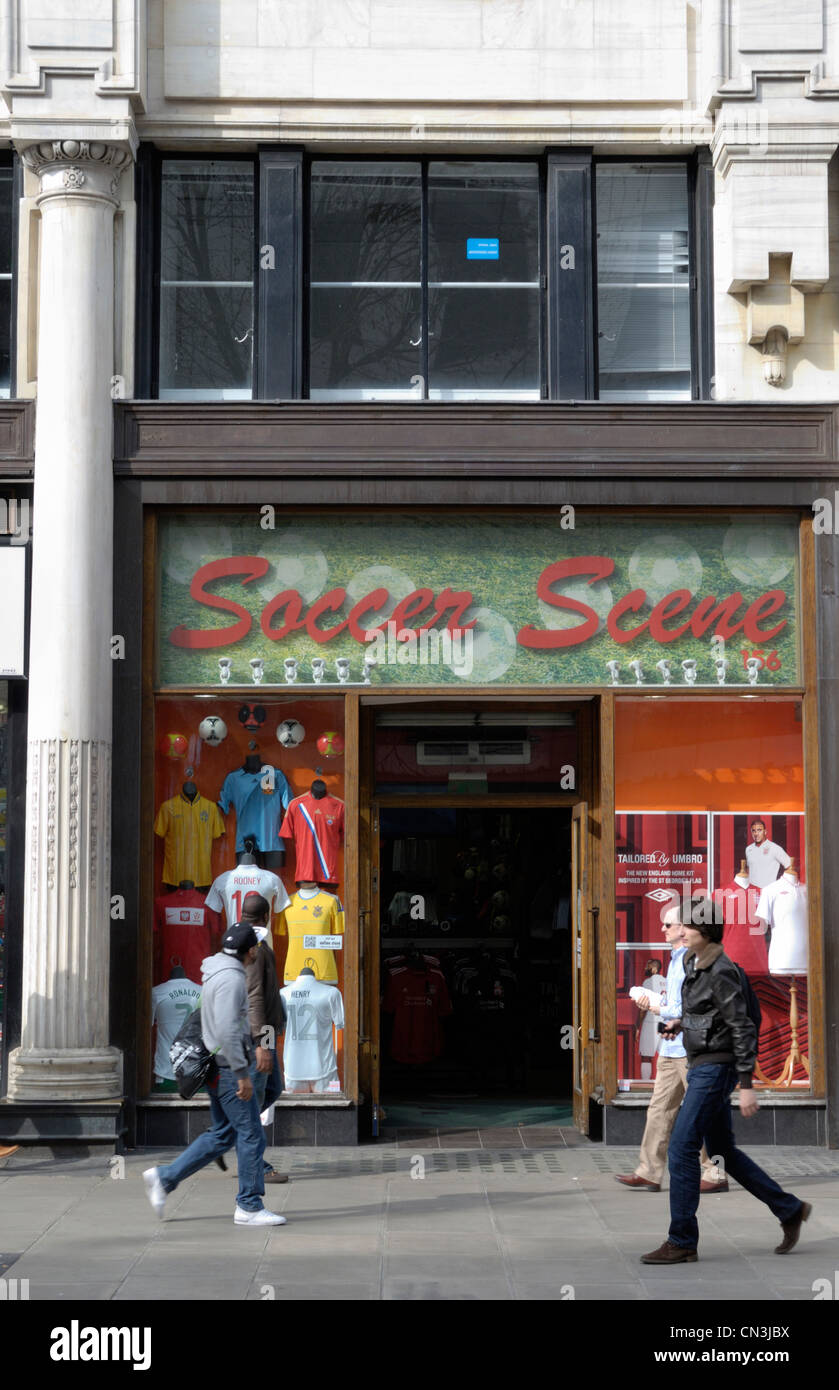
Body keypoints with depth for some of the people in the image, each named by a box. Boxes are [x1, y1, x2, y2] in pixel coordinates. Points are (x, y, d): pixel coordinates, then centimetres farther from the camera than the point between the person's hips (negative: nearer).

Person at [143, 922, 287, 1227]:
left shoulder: (218, 972, 14)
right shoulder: (231, 978, -19)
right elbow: (227, 1030, -26)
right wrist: (243, 1073, -23)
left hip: (219, 1069, 10)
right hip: (228, 1068, -10)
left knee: (222, 1134, 15)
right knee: (251, 1135, -2)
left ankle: (164, 1178, 15)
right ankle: (249, 1207, 5)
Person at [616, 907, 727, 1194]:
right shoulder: (676, 959, 17)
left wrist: (659, 1009, -12)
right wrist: (652, 1004, 9)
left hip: (690, 1048, -10)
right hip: (671, 1047, 10)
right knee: (659, 1109, 8)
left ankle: (715, 1174, 4)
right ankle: (649, 1173, 10)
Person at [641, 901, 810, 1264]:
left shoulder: (721, 972, -17)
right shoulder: (694, 963, 10)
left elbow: (743, 1029, -19)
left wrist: (747, 1086, -21)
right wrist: (682, 1023, 9)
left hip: (715, 1069, -10)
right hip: (701, 1067, 10)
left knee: (682, 1149, -9)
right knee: (723, 1151, 15)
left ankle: (682, 1243, -2)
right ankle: (790, 1210, 26)